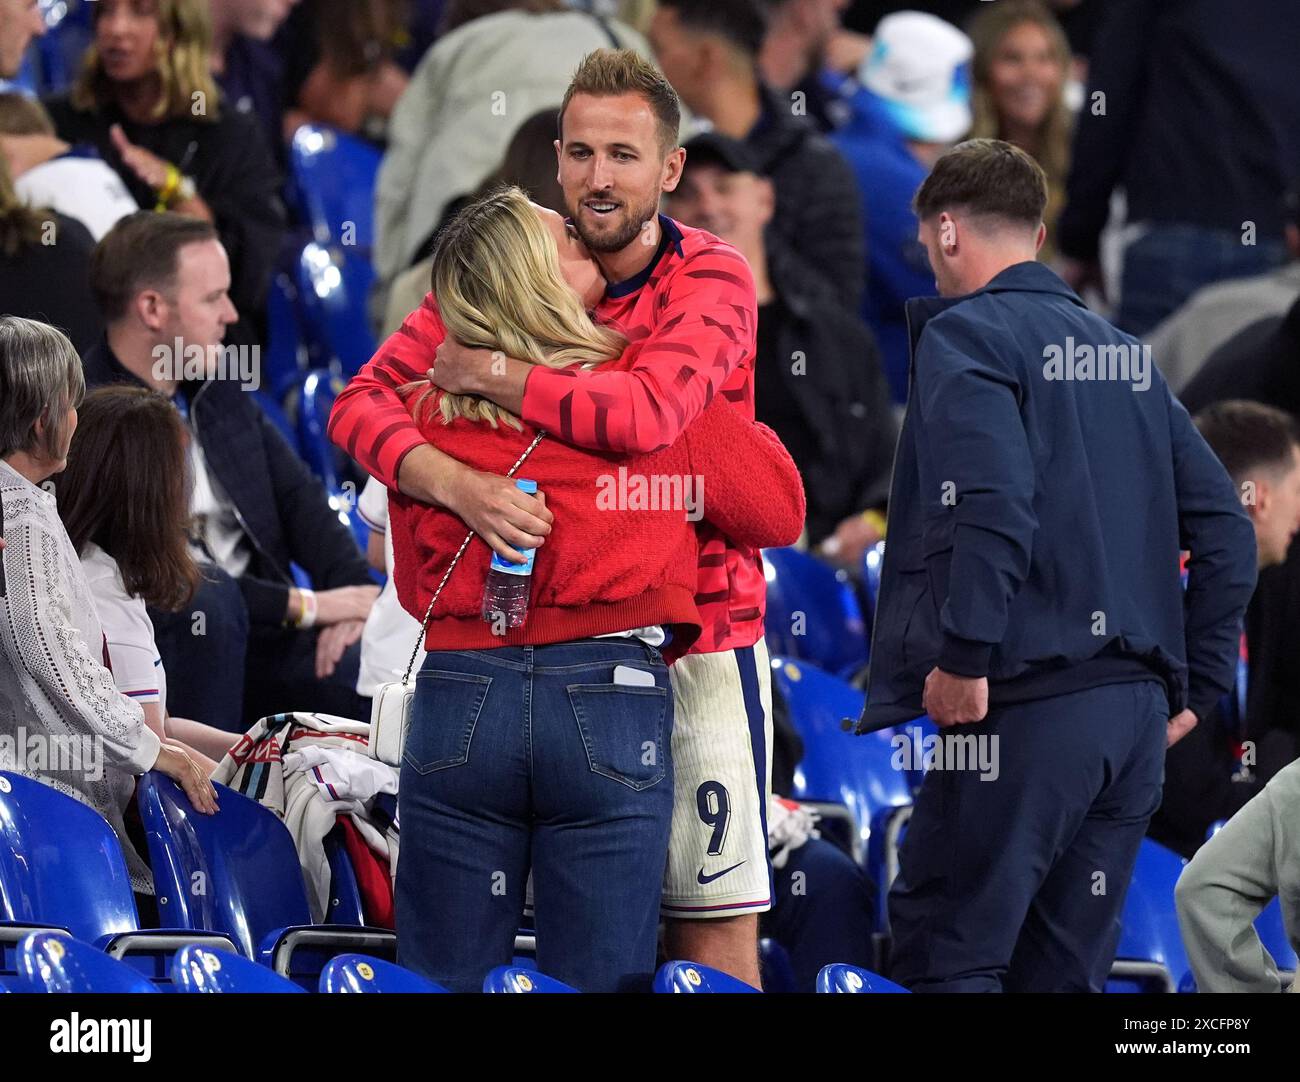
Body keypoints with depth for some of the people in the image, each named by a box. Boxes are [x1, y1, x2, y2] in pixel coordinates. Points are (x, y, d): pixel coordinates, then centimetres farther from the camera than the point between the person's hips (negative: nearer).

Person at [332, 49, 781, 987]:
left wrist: (486, 373, -18)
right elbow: (363, 402, -8)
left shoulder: (713, 277, -10)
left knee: (716, 919, 0)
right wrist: (455, 481, -28)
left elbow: (647, 414, -29)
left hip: (698, 633, -3)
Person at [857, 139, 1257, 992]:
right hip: (1138, 713, 8)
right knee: (1066, 969, 12)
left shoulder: (966, 334, -4)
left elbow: (995, 504, -21)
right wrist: (1197, 687, 19)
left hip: (1026, 705, -7)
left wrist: (964, 656, -18)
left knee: (945, 959, -4)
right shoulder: (1123, 352, 19)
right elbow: (1224, 527, 16)